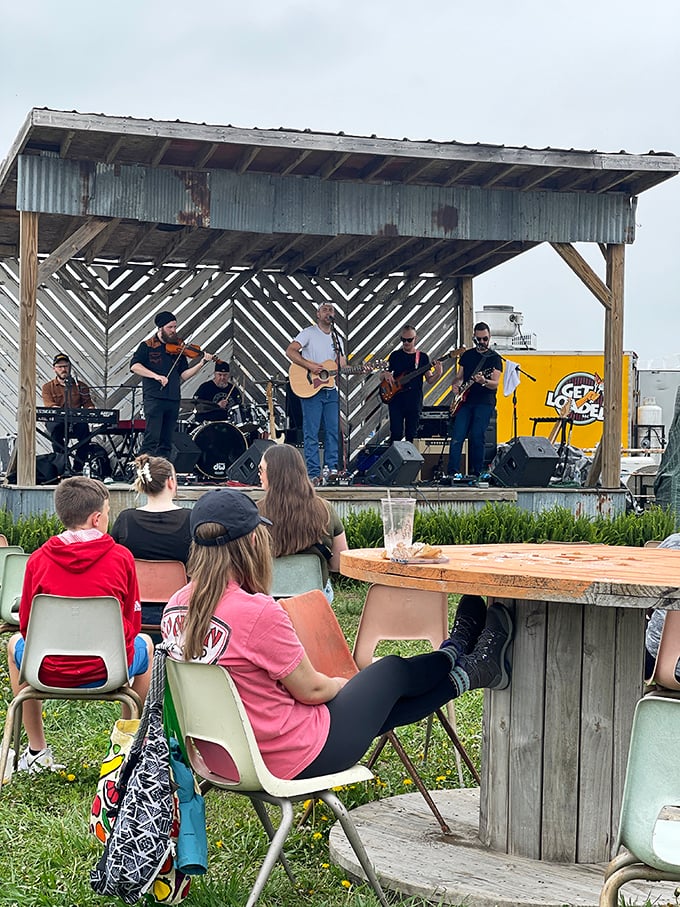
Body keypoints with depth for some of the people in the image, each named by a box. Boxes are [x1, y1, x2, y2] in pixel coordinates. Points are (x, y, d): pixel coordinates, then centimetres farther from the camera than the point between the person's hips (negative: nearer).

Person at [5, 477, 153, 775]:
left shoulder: (38, 559, -5)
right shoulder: (122, 557, -6)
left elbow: (27, 627, 3)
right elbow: (132, 623, 2)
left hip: (50, 671, 1)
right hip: (110, 671, 0)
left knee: (15, 644, 35)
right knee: (145, 644, 34)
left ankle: (37, 750, 35)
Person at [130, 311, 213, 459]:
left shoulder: (178, 348, 14)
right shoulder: (147, 346, 2)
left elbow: (183, 375, 10)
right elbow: (134, 366, -9)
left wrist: (201, 363, -3)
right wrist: (156, 376, -20)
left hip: (173, 400, 5)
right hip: (154, 398, -5)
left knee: (166, 442, 8)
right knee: (152, 438, -13)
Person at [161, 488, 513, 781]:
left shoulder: (176, 607, -4)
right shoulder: (258, 612, -29)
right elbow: (311, 689, -17)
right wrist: (343, 683, 6)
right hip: (292, 758, -7)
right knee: (393, 671, 15)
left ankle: (456, 675, 44)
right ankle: (474, 668, 40)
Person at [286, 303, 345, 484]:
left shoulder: (337, 339, 17)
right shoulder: (309, 333, -1)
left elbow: (343, 367, 17)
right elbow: (290, 351, -12)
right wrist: (310, 365, -20)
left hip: (331, 390, 6)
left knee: (334, 430, 4)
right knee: (311, 432, -4)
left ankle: (333, 469, 11)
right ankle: (313, 473, -2)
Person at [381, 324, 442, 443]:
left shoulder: (423, 357, 6)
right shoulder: (395, 355, 7)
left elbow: (429, 380, 5)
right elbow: (383, 374, 13)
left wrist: (437, 374, -16)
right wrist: (386, 375, -10)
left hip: (414, 402, 0)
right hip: (396, 401, 0)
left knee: (411, 436, 5)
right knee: (396, 434, -8)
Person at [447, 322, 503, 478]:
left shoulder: (495, 358, 2)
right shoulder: (467, 355, 15)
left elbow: (495, 384, -7)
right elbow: (459, 376, 21)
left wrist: (483, 381, -28)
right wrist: (455, 385, -2)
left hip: (485, 402, -4)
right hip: (465, 401, 4)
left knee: (476, 437, -11)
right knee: (457, 436, -8)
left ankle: (476, 473, -3)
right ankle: (453, 471, -10)